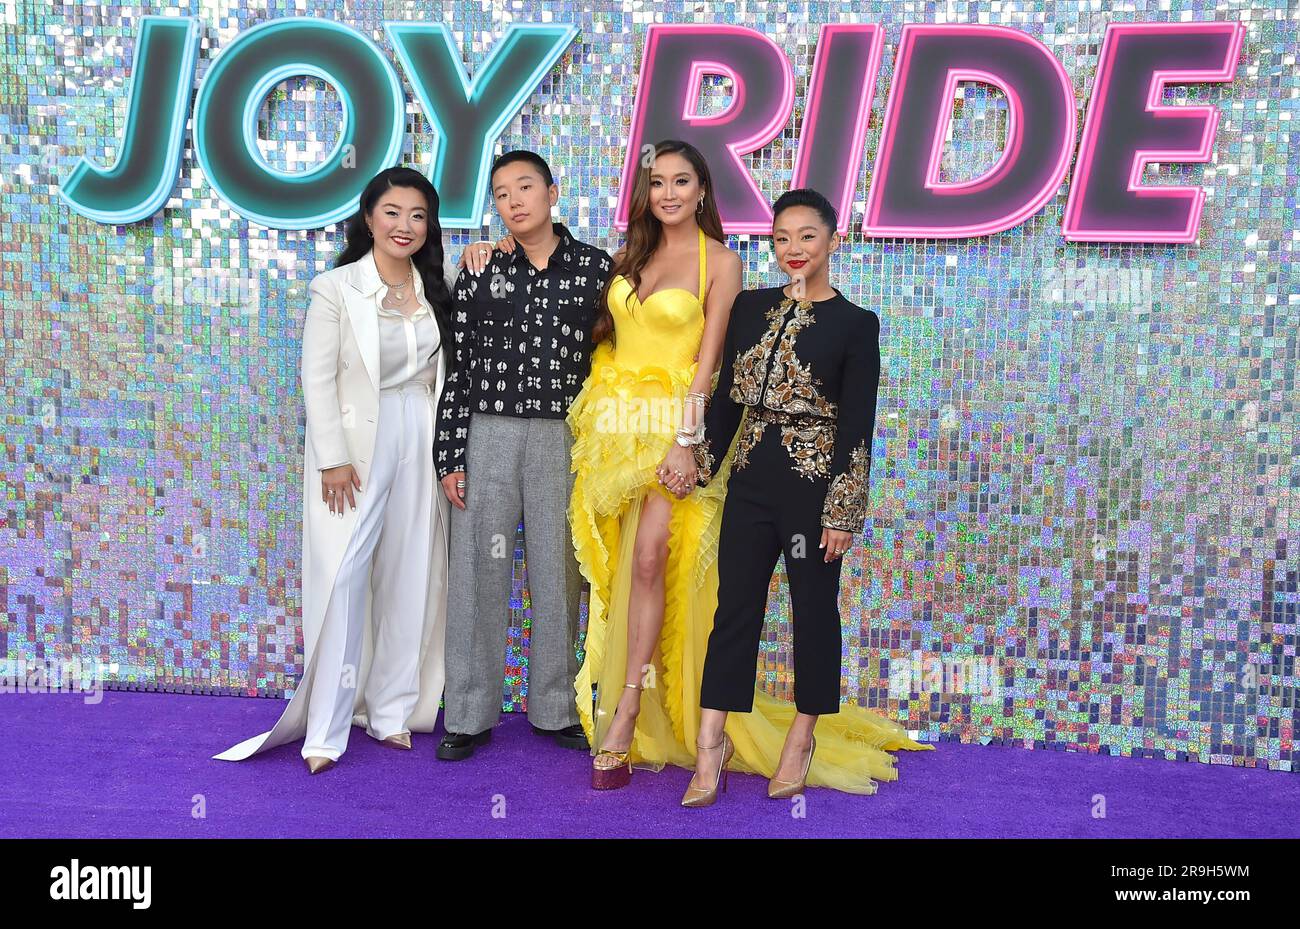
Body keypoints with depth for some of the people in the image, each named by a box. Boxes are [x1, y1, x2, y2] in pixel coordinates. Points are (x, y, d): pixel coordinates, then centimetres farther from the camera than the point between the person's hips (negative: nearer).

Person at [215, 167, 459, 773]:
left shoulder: (434, 292, 10)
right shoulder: (335, 288, -4)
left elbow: (442, 375, 12)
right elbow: (318, 378, -8)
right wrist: (333, 459, -12)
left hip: (420, 444, 5)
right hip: (354, 446, -4)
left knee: (410, 580, 7)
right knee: (342, 581, -6)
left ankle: (392, 710, 20)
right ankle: (326, 729, 3)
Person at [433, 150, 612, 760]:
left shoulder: (596, 267, 3)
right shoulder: (479, 272, 5)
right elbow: (458, 367, 4)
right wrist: (450, 456, 0)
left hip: (564, 437, 0)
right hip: (488, 435, 1)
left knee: (558, 575, 6)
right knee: (479, 573, 4)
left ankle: (554, 707, 21)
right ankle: (470, 714, 16)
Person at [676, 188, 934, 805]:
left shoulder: (855, 325, -4)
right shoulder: (750, 308, 8)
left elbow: (858, 426, -7)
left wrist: (843, 513, -10)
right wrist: (704, 460, 11)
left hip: (813, 486, -3)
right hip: (750, 479, 4)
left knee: (813, 609, 9)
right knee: (734, 607, 5)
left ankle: (802, 736, 26)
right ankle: (712, 743, 13)